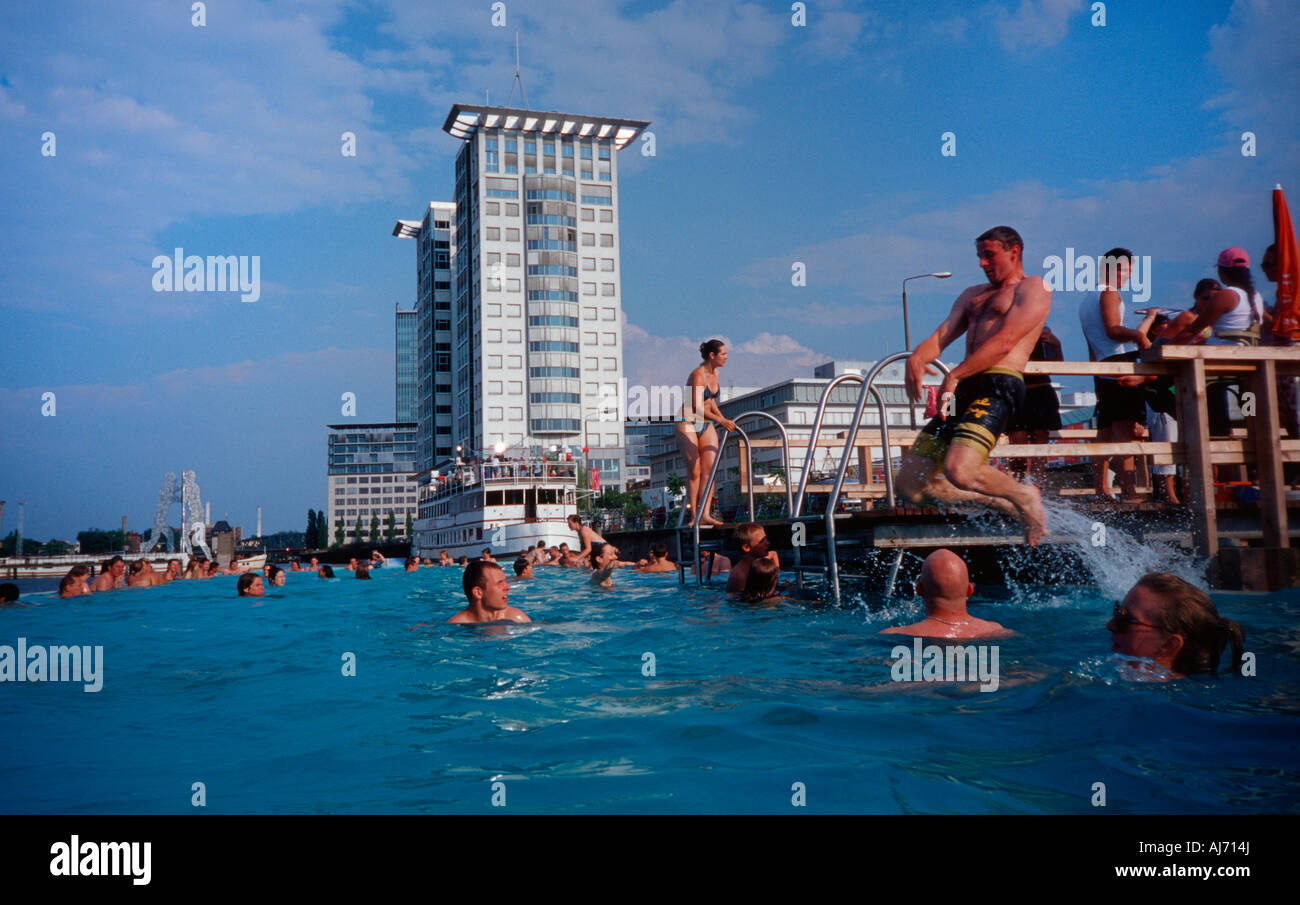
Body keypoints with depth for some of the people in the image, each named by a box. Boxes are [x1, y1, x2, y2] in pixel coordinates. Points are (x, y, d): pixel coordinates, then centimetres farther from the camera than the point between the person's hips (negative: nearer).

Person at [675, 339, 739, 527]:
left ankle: (705, 514, -7)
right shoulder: (697, 375, -18)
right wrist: (720, 420, -35)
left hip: (706, 424, 8)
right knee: (694, 470, -10)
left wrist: (724, 419, 16)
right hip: (688, 423, -8)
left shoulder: (715, 374, 9)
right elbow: (696, 407, -30)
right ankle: (692, 514, -3)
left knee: (710, 468, -5)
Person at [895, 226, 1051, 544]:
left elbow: (1005, 342, -8)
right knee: (910, 484, -1)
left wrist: (954, 375, -14)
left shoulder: (1033, 288, 7)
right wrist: (917, 357, -6)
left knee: (959, 471, -30)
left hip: (998, 387, -8)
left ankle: (1024, 496, 1)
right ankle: (1000, 502, 13)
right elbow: (941, 335, 17)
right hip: (965, 392, 8)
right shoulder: (973, 295, 30)